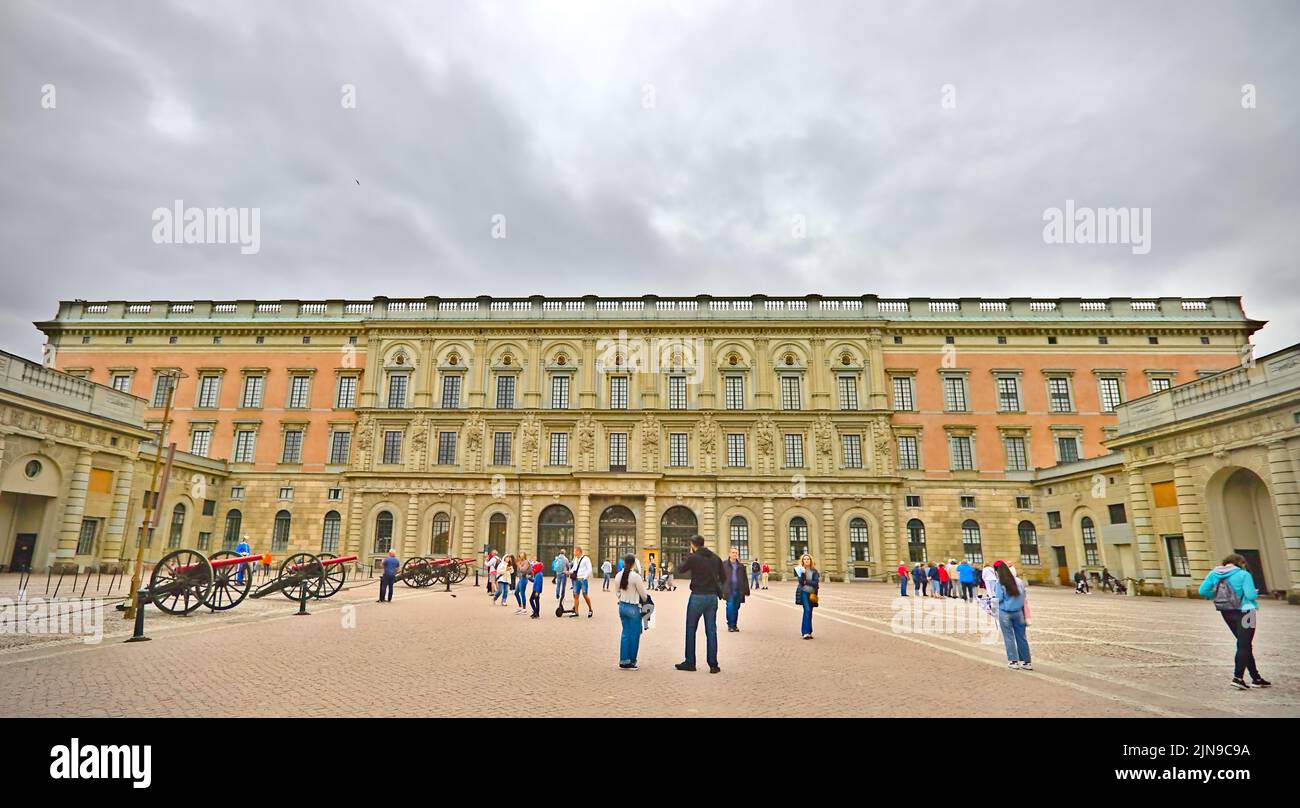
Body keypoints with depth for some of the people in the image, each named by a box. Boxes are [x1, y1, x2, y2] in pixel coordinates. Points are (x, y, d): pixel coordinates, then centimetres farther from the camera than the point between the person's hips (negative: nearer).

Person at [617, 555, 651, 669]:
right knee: (634, 635, 6)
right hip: (633, 608, -6)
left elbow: (618, 592, 11)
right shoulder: (636, 577, -18)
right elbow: (644, 595, -7)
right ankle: (631, 662, 13)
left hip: (622, 606, 6)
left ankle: (623, 661, 17)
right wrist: (645, 601, 13)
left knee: (625, 633, 15)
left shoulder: (619, 575, 1)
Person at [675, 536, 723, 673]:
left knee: (690, 629, 9)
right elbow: (722, 577, 8)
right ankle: (713, 664, 8)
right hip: (713, 596, 4)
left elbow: (680, 569, 5)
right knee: (711, 631, 8)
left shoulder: (693, 558, -10)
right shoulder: (716, 558, 4)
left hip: (697, 596, -4)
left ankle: (690, 662, 14)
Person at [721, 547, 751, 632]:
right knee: (730, 607, -12)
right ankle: (730, 625, 1)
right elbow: (721, 578, 0)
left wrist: (746, 591, 9)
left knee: (736, 608, 7)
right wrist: (720, 590, -5)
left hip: (738, 591, 3)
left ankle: (735, 625, 19)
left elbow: (745, 579, 15)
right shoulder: (724, 564, 1)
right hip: (729, 591, -3)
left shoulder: (741, 566, 12)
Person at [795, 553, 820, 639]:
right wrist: (803, 573, -22)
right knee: (807, 610, -15)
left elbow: (816, 582, -6)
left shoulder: (814, 571, 4)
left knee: (809, 612, 7)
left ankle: (808, 631, 18)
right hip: (804, 592, -3)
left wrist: (806, 582, -11)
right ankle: (806, 632, -18)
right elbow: (800, 581, -10)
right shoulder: (801, 570, 1)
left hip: (812, 593, 3)